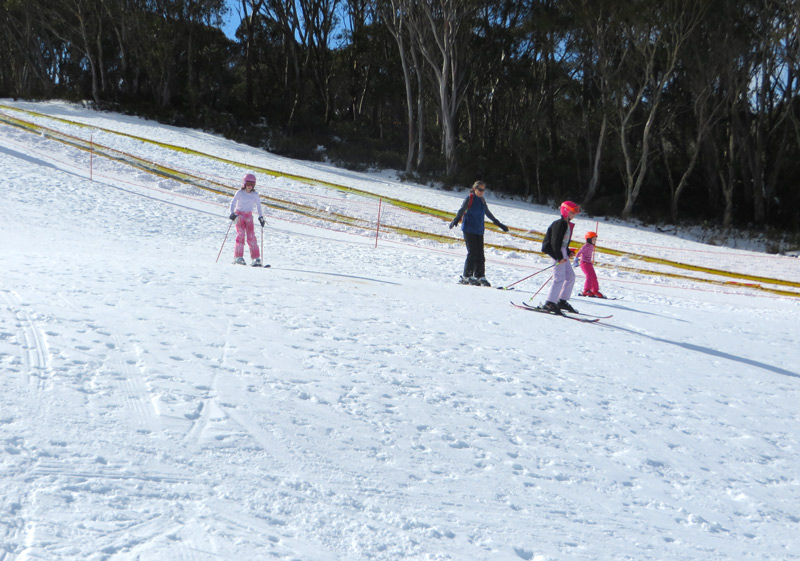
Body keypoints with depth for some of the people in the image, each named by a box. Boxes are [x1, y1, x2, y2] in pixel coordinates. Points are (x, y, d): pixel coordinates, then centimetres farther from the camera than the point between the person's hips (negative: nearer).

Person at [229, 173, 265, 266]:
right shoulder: (239, 193, -3)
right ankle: (238, 257, -11)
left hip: (249, 216, 2)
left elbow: (258, 206, 12)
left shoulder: (255, 195, 5)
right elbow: (233, 203, -6)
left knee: (251, 236, -5)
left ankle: (256, 258, -5)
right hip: (239, 214, -2)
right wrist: (232, 213, -20)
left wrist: (261, 217, 4)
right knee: (241, 234, -14)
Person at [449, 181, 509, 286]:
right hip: (469, 230, -6)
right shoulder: (469, 198, -3)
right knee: (472, 253, -11)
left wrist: (499, 224, 36)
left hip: (479, 231, 6)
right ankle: (466, 277, -6)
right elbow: (462, 210, -16)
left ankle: (480, 276, 9)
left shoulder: (482, 200, 15)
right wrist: (456, 220, -35)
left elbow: (488, 213, 28)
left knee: (480, 254, 3)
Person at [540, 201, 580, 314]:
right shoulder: (560, 224, -14)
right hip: (555, 252, -10)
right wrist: (559, 257, -24)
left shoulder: (568, 224, 15)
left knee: (571, 276, 10)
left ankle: (562, 301, 16)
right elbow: (555, 241, -21)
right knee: (560, 278, -14)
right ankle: (550, 303, -13)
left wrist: (568, 253, 15)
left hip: (562, 252, 10)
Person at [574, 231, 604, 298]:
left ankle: (595, 291, 16)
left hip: (589, 263, 9)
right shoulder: (586, 246, -13)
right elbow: (579, 252, -18)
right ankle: (586, 291, -22)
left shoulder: (592, 246, 14)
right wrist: (576, 259, -24)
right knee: (589, 276, -20)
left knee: (594, 277, 8)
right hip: (584, 262, -9)